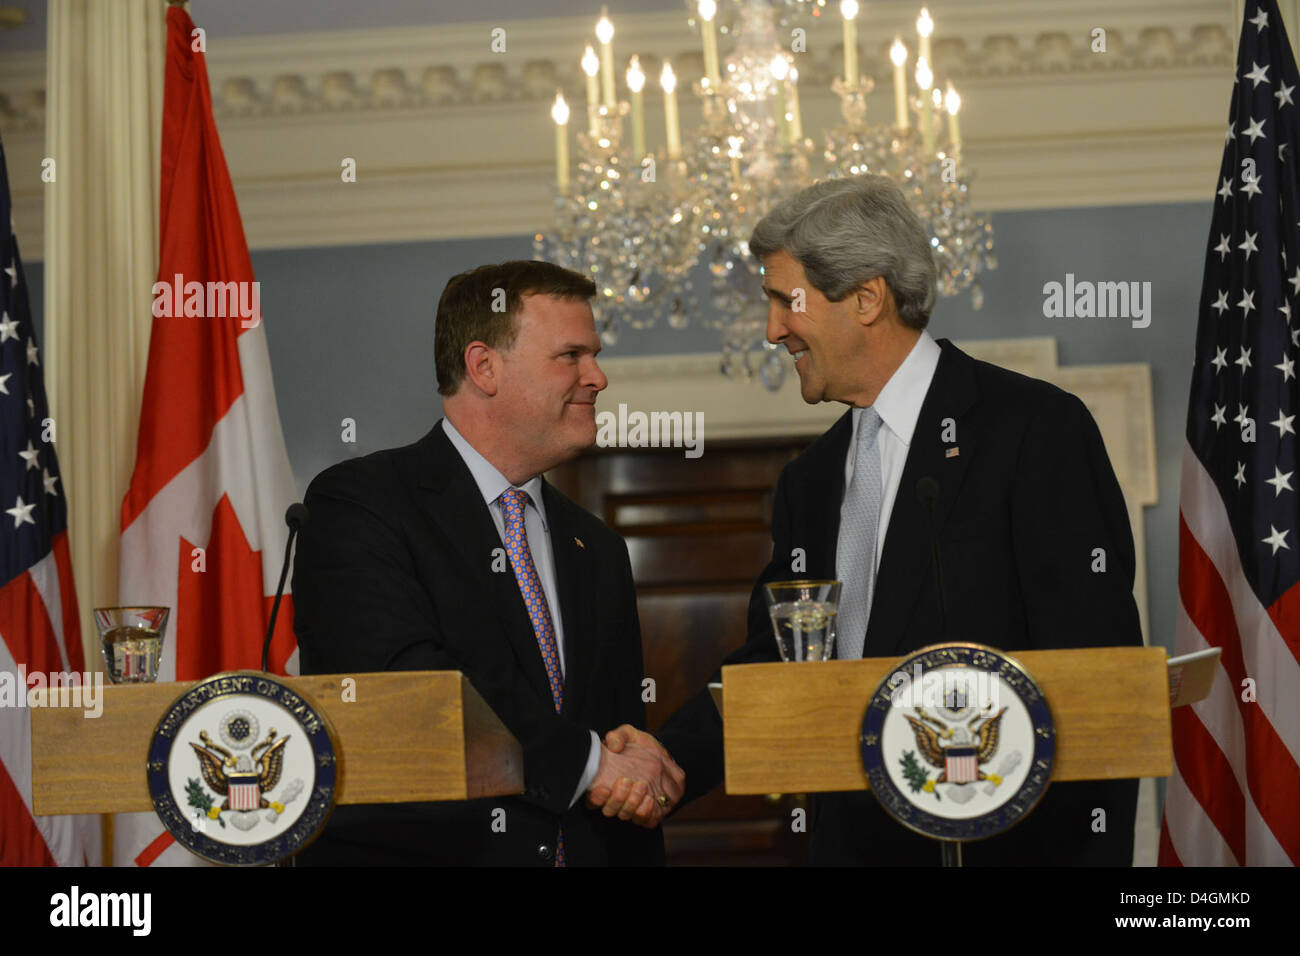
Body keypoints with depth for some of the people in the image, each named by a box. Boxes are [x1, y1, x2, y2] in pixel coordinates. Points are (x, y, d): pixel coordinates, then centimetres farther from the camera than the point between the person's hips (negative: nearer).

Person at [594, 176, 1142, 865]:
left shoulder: (1038, 428, -8)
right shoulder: (809, 481, 14)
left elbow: (1098, 659, -14)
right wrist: (668, 759, -6)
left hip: (1013, 843, -6)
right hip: (851, 841, 6)